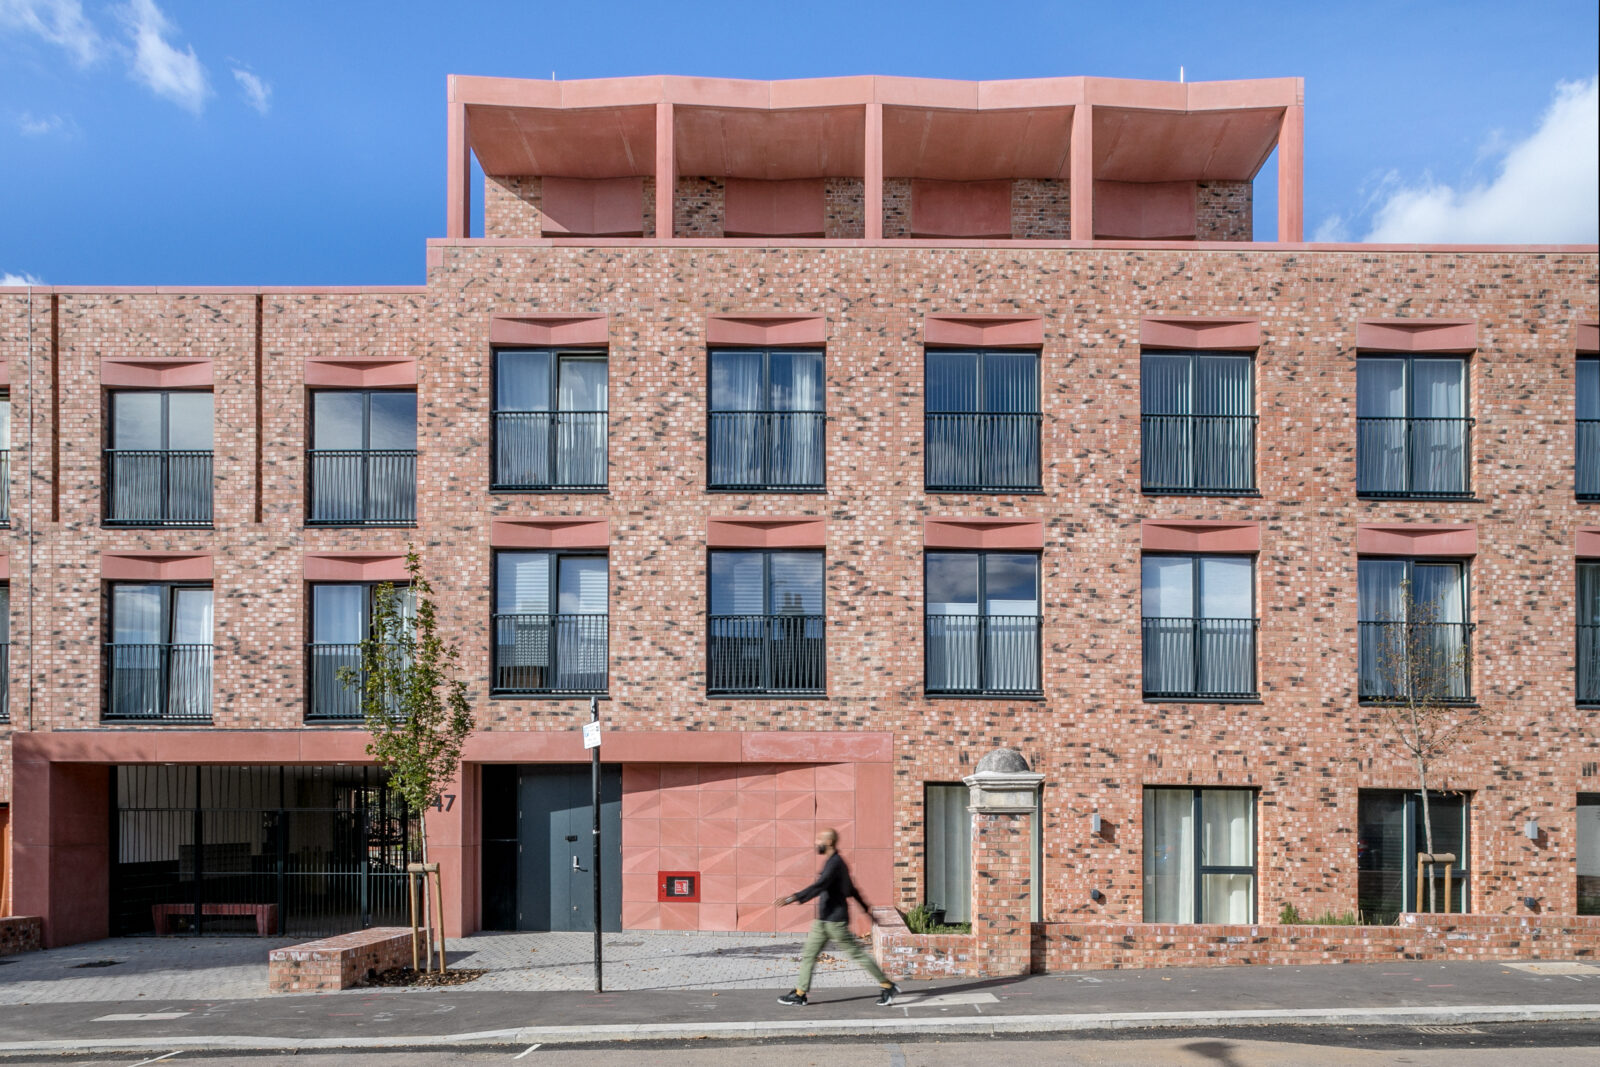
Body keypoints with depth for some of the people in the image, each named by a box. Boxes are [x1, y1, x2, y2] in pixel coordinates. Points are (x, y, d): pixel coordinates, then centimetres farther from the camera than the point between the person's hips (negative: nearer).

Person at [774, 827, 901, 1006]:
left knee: (857, 953, -2)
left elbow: (819, 886, -30)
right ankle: (800, 994, 13)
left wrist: (795, 897, -36)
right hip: (823, 920, 10)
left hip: (835, 920, -10)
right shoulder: (834, 862, 14)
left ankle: (887, 986, 8)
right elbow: (852, 890, 22)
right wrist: (866, 908, 29)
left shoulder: (835, 863, -17)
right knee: (808, 954, 8)